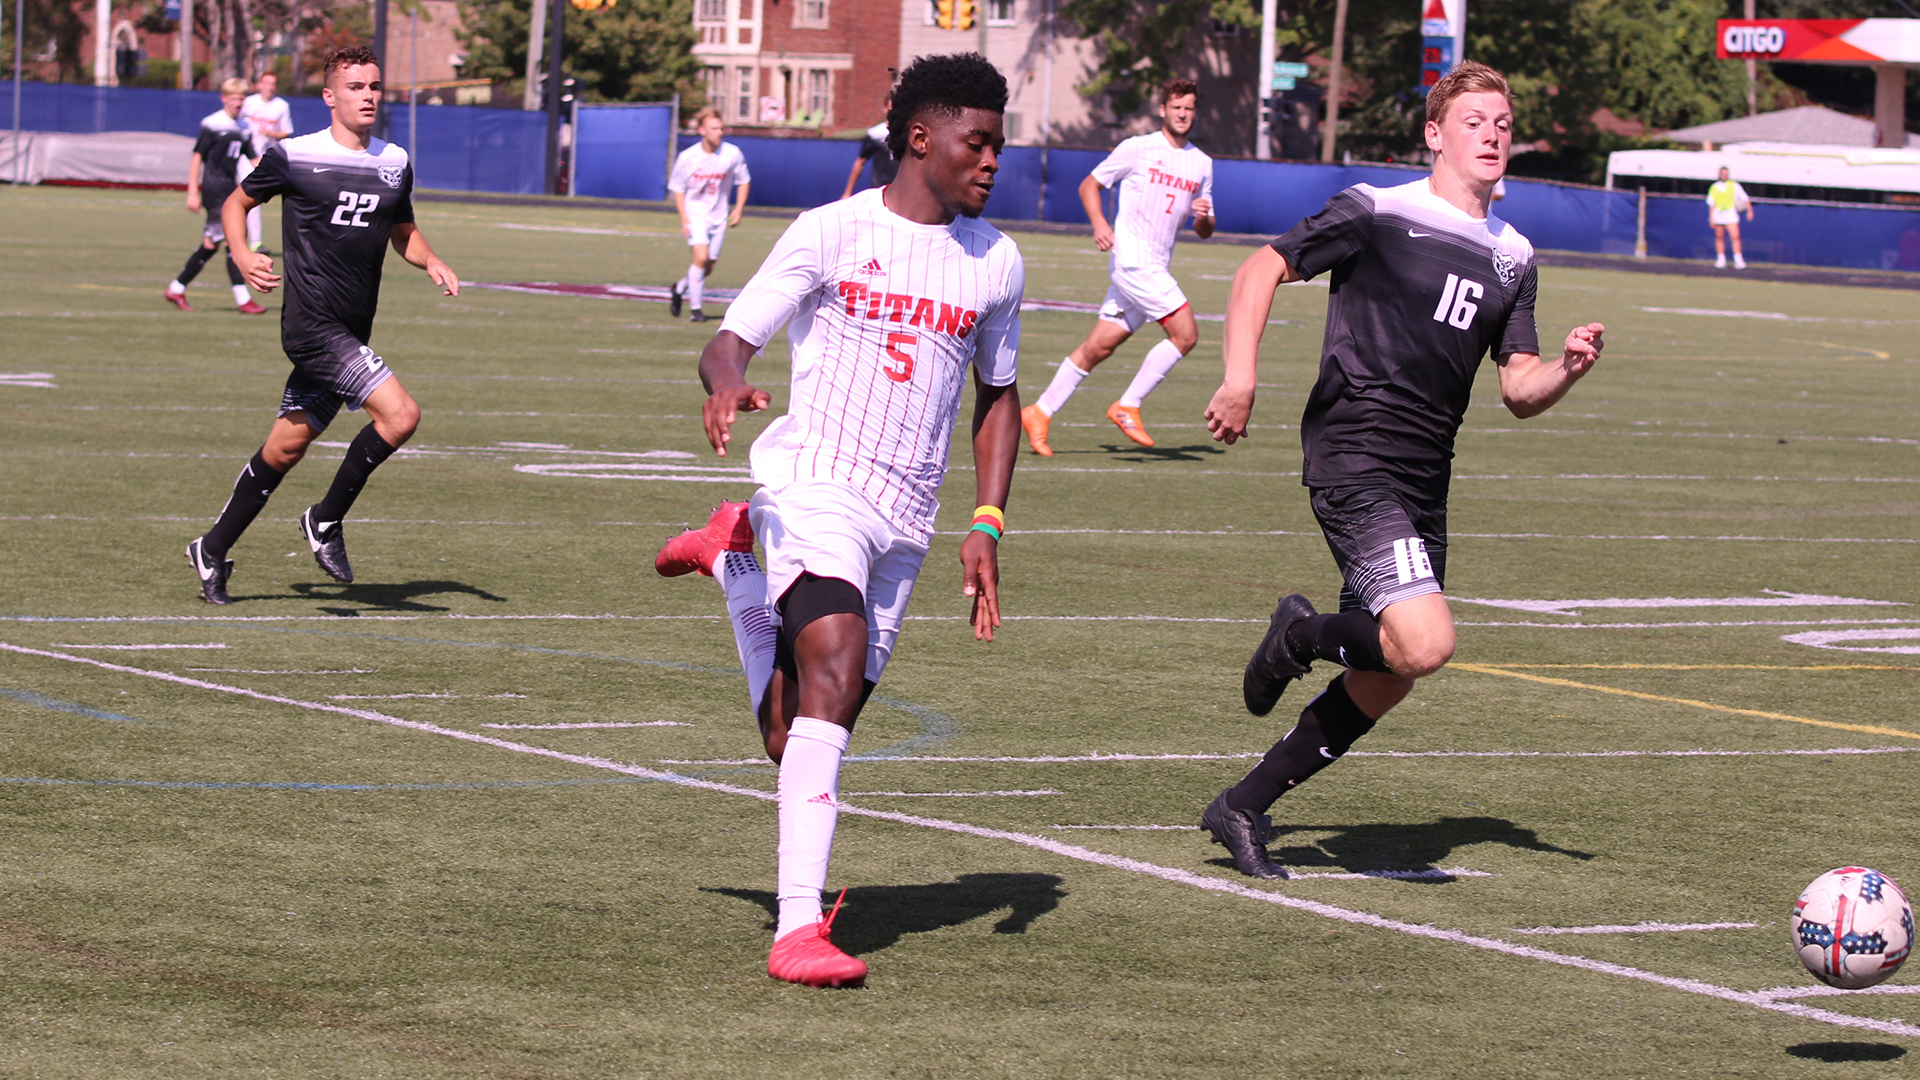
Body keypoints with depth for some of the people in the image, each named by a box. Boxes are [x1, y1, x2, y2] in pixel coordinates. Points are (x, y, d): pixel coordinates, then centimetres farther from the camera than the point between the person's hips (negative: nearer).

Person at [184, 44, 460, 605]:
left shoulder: (395, 163, 12)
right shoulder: (293, 157, -4)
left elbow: (403, 232, 27)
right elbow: (238, 202, 10)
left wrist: (431, 262, 6)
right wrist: (242, 255, -8)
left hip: (351, 334, 7)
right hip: (313, 324, -7)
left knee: (286, 447, 12)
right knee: (400, 414, -20)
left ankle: (213, 550, 26)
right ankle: (326, 521, -2)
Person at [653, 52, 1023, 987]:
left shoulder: (995, 262, 11)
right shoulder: (830, 234, -2)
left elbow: (998, 397, 21)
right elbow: (730, 342, -3)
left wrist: (987, 526, 8)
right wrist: (726, 386, -28)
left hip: (905, 522, 5)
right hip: (815, 482, -5)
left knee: (798, 736, 5)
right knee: (833, 666, -28)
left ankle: (731, 556, 32)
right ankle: (797, 927, -30)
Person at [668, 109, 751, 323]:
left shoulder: (732, 154, -10)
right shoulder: (687, 157, -13)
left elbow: (743, 181, 6)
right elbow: (677, 188, -2)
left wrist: (739, 208, -5)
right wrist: (683, 218, -12)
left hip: (718, 216, 3)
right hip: (695, 213, -3)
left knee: (708, 267, 7)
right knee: (701, 257, -21)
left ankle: (680, 288, 36)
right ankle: (695, 308, -9)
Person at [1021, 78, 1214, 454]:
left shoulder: (1202, 164, 15)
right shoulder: (1137, 149, -1)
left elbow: (1204, 232, 19)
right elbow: (1089, 185, 4)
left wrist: (1203, 217, -5)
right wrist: (1099, 223, -13)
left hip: (1155, 268, 6)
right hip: (1132, 258, -6)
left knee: (1099, 346, 5)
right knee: (1186, 334, -16)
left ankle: (1039, 414, 12)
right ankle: (1127, 407, -6)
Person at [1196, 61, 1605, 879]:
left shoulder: (1512, 258, 16)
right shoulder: (1379, 213, -4)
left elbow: (1520, 391, 15)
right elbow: (1263, 268, -2)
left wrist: (1568, 369, -7)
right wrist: (1241, 377, -14)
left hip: (1424, 481, 8)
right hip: (1353, 462, -8)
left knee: (1382, 684, 9)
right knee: (1426, 643, -25)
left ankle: (1243, 810, 23)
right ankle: (1302, 634, 5)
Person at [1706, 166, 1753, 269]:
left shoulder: (1734, 186, 4)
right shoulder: (1714, 187, 8)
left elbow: (1745, 198, 5)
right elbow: (1711, 204, 11)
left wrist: (1750, 210, -4)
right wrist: (1711, 218, 6)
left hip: (1731, 215, -2)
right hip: (1718, 216, 2)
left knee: (1735, 237, -13)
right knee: (1719, 238, 5)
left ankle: (1738, 261, -14)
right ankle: (1721, 260, 16)